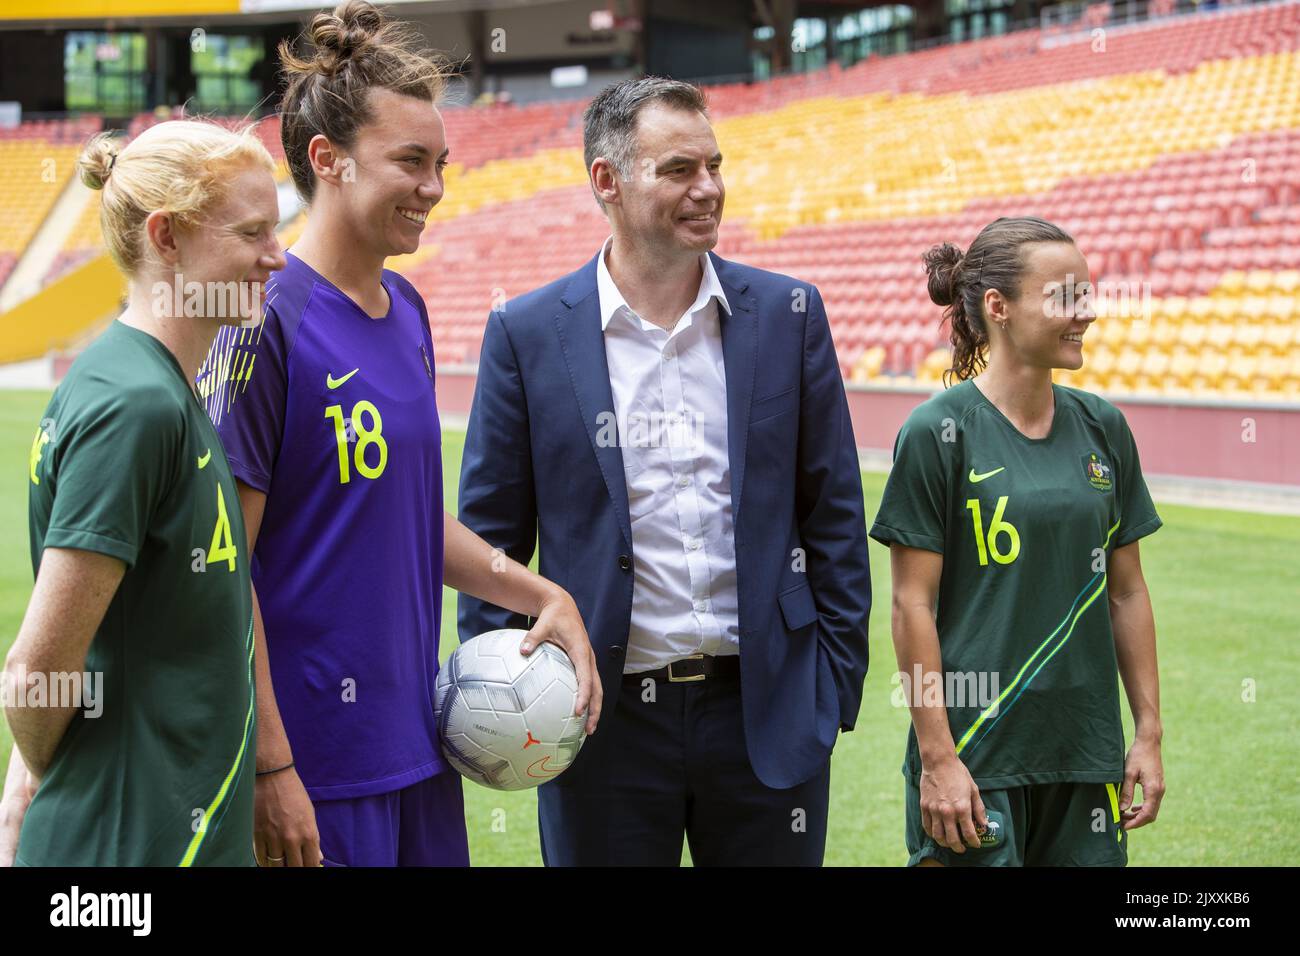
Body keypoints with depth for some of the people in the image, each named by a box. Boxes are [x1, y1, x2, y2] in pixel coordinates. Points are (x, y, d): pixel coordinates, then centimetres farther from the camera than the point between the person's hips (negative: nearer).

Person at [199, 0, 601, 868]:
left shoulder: (406, 311, 9)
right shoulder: (266, 323, -15)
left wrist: (538, 593, 7)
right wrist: (270, 768, -17)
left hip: (420, 749, 8)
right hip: (317, 768, -8)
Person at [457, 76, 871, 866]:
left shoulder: (787, 314, 3)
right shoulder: (527, 334, -2)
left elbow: (834, 513, 6)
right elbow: (490, 536, 2)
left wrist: (837, 682, 2)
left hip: (767, 710, 1)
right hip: (606, 719, -1)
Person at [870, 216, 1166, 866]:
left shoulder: (1103, 429, 7)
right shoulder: (938, 433, -8)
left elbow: (1126, 592, 12)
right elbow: (913, 606, -10)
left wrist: (1149, 734, 9)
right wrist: (936, 756, -13)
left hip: (1086, 754, 5)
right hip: (974, 752, -5)